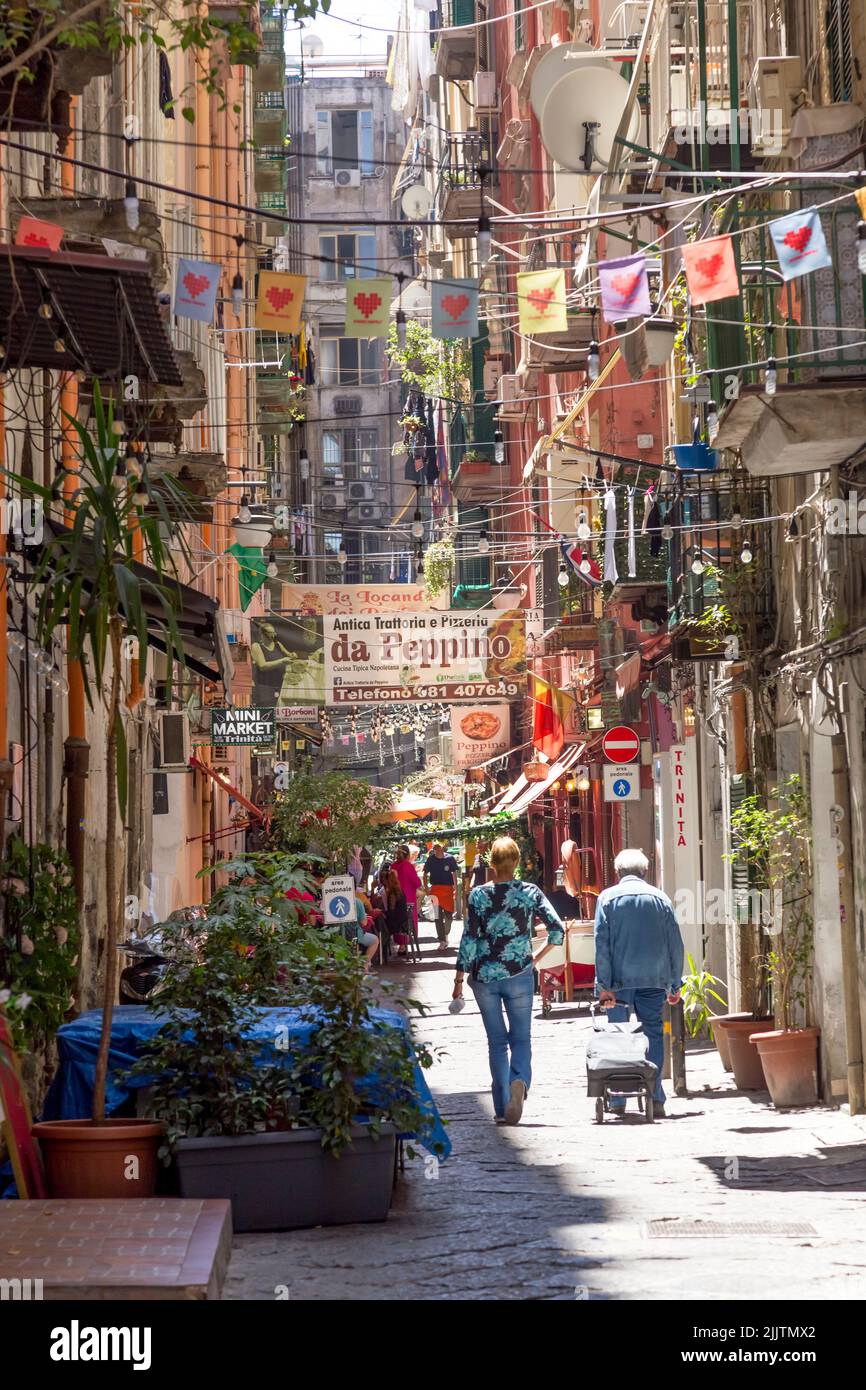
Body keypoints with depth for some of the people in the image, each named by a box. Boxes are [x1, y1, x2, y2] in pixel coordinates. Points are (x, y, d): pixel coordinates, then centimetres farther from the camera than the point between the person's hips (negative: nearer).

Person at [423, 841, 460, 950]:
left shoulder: (450, 858, 0)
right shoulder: (430, 860, 0)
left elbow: (454, 874, 8)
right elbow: (425, 875, 8)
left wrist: (456, 889, 5)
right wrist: (426, 888, -3)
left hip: (448, 889, 0)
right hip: (435, 889, 0)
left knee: (449, 914, 2)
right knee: (438, 916, -2)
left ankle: (445, 934, 29)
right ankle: (442, 941, 1)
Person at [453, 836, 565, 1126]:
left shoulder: (478, 895, -5)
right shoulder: (530, 892, -3)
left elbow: (469, 939, -6)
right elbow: (556, 928, -8)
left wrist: (459, 978, 0)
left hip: (484, 975, 0)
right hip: (519, 974, 0)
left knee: (496, 1040, 9)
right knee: (521, 1037, 8)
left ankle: (502, 1109, 7)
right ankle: (520, 1079, -24)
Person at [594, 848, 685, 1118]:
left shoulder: (608, 898, 2)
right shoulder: (660, 898, 7)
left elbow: (602, 943, -4)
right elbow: (676, 944, 7)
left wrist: (604, 985, -5)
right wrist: (674, 985, 13)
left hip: (620, 979, -1)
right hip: (654, 980, 1)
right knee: (653, 1035, 3)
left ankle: (618, 1099, 8)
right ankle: (655, 1098, -3)